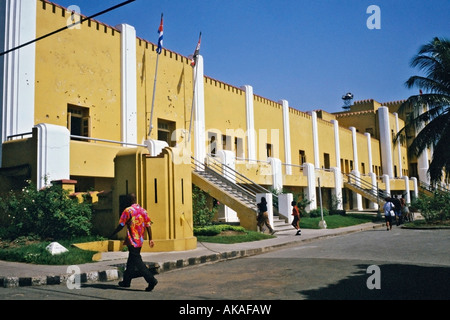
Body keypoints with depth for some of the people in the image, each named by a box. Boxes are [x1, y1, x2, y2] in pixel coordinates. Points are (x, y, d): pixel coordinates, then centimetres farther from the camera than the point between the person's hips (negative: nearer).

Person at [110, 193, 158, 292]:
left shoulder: (128, 210, -10)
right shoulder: (143, 210, 8)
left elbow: (121, 225, -10)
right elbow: (148, 225, 5)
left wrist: (112, 235, 3)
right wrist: (150, 239, 7)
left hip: (132, 241, -7)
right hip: (140, 240, 7)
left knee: (137, 261, -7)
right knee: (131, 261, 19)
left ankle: (151, 280, -17)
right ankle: (126, 281, 28)